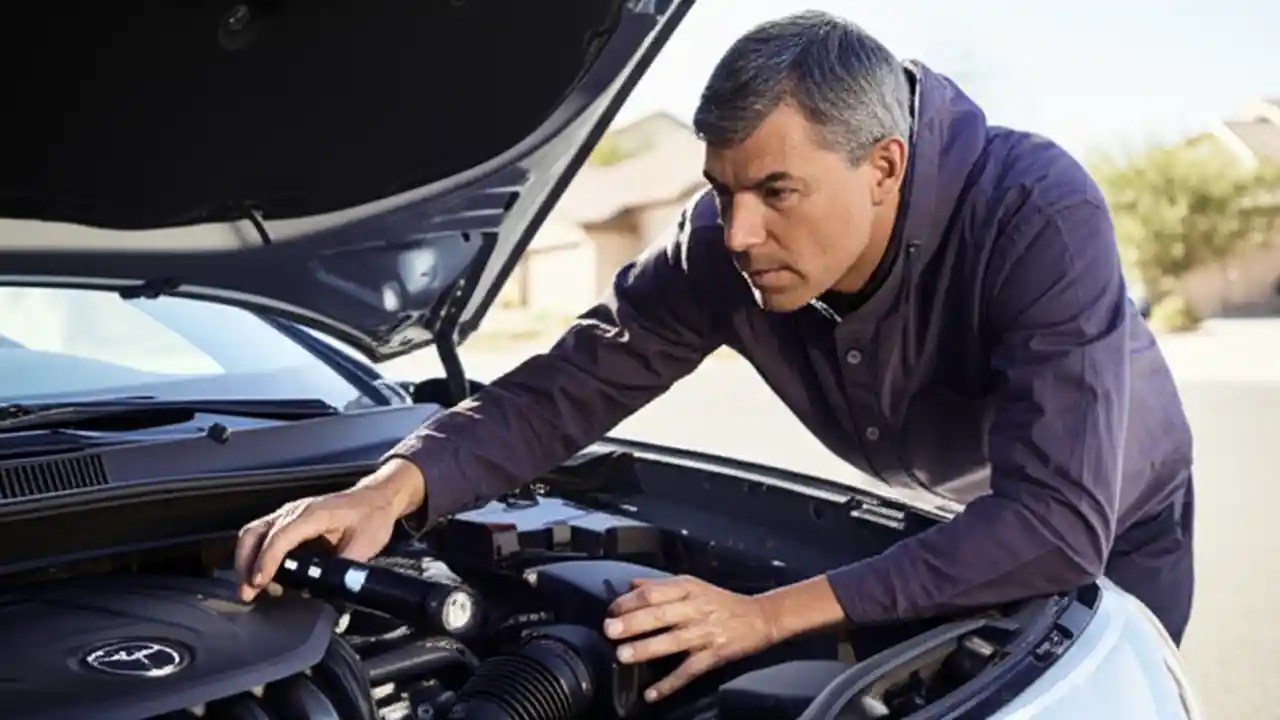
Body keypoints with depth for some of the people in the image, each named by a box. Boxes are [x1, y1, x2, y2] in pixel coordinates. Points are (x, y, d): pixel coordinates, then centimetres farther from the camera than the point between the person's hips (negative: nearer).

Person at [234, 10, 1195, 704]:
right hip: (947, 529, 3)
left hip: (1108, 543, -3)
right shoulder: (723, 245, -26)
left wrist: (771, 615, -50)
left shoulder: (1039, 216, -40)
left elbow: (1057, 523, -46)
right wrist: (395, 487, -40)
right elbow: (568, 385, -22)